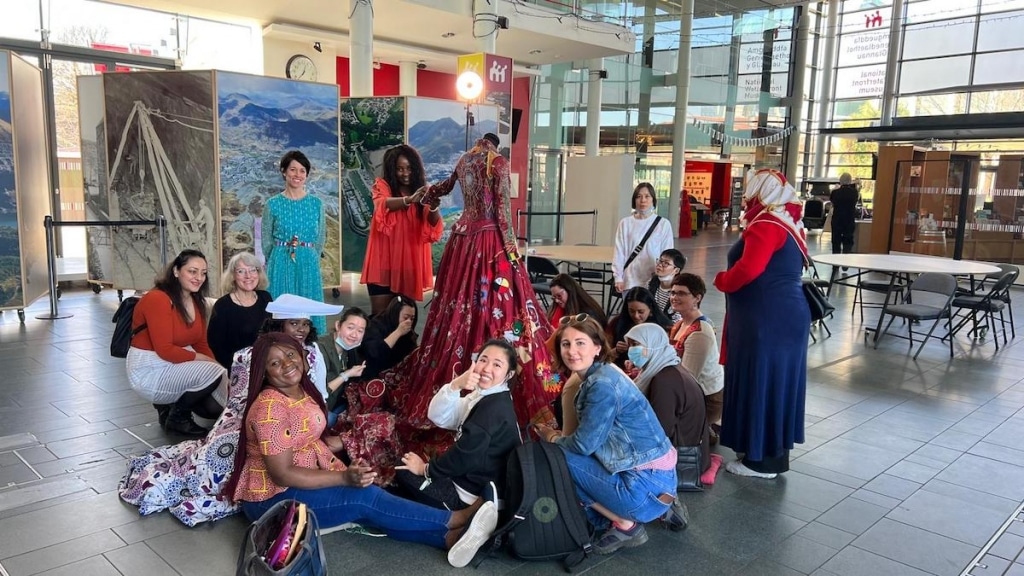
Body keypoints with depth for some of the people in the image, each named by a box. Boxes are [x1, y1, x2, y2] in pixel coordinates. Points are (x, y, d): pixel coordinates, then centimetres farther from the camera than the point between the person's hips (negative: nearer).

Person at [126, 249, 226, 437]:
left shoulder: (197, 301, 5)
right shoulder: (157, 299, -21)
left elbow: (201, 343, 6)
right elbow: (165, 350, -25)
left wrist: (214, 364, -10)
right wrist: (205, 360, -21)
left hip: (179, 365, 8)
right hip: (149, 370, -8)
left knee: (217, 406, -4)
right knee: (213, 372, -27)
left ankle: (170, 403, 19)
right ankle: (177, 417, -5)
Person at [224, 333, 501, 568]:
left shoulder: (302, 390, 4)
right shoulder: (270, 408, -24)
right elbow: (282, 475, -26)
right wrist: (344, 477, -28)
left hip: (308, 479, 8)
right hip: (273, 497, -8)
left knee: (365, 504, -17)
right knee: (365, 498, -23)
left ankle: (447, 538, -32)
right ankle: (455, 520, -22)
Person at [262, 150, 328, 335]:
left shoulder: (316, 204, 4)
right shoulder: (273, 204, 0)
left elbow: (321, 239, 10)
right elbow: (266, 241, 6)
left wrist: (306, 257, 9)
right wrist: (280, 259, 8)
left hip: (308, 265, 1)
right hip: (281, 265, -1)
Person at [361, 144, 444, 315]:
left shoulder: (421, 191, 11)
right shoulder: (382, 186, 2)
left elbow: (434, 224, -3)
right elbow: (383, 205, -21)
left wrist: (433, 206, -26)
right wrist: (409, 199, -40)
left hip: (409, 261, 3)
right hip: (384, 260, -3)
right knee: (380, 314, -4)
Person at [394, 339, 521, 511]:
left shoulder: (494, 408, -25)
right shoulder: (483, 394, 3)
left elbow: (463, 457, -23)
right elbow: (438, 417, -5)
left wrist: (425, 469, -6)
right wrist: (455, 385, -23)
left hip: (474, 499, -9)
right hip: (469, 479, 9)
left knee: (404, 472, 5)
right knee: (408, 463, 18)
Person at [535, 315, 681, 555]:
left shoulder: (603, 384, -20)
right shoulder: (599, 375, 8)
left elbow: (584, 444, -17)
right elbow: (591, 436, 15)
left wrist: (552, 437, 2)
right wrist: (561, 437, 0)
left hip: (647, 485, -9)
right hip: (653, 476, 9)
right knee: (565, 451, 17)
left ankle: (626, 526, 1)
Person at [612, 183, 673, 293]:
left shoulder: (664, 224, -2)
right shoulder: (625, 223, 1)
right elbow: (619, 253, 2)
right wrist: (618, 278, -1)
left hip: (653, 282, -1)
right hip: (630, 280, 1)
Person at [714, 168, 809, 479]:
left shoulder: (766, 225, -16)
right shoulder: (785, 222, 17)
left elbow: (748, 269, -27)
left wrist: (721, 280, -10)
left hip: (768, 319, -10)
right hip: (782, 315, 10)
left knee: (760, 383, -2)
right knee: (775, 383, 15)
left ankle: (763, 459, 8)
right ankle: (774, 455, 25)